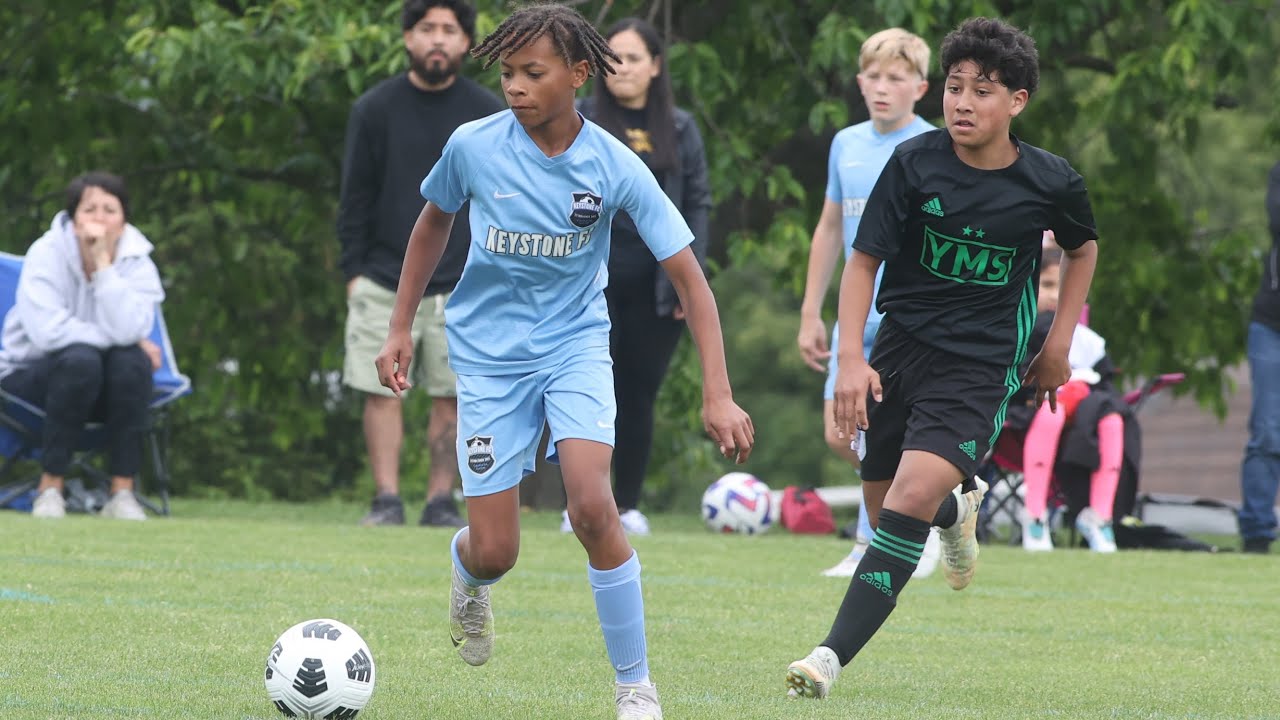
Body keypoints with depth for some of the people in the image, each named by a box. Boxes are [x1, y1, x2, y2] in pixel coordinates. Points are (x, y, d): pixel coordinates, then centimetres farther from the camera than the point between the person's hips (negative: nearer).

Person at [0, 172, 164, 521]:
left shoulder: (137, 263, -8)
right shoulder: (47, 254, -15)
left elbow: (128, 329, -28)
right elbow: (46, 331, -29)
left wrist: (103, 263, -29)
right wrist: (121, 339, -24)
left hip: (106, 389, 3)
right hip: (30, 378, -3)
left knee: (131, 358, -30)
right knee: (81, 359, -35)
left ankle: (122, 492, -27)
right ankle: (50, 488, -25)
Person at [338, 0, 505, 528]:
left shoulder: (488, 114, 4)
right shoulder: (374, 109, 3)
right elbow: (355, 199, 5)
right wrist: (353, 271, -1)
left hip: (459, 286, 0)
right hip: (384, 281, 0)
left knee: (453, 397, -1)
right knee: (382, 393, -4)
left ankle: (441, 501, 5)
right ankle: (386, 500, 0)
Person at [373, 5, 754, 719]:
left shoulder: (615, 166, -15)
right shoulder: (473, 146, -12)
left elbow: (689, 278, -12)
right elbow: (434, 222, 10)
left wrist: (718, 395, -19)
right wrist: (401, 328, 11)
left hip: (576, 343, -1)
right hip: (489, 351, 1)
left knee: (592, 506, -24)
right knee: (495, 552, -4)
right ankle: (469, 577, 38)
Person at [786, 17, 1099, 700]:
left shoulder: (1050, 183, -7)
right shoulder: (914, 163, -9)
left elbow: (1083, 247, 16)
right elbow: (863, 259, -5)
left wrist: (1060, 339, 12)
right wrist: (851, 358, -17)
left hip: (981, 364, -3)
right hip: (900, 348, 3)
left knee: (912, 497, -22)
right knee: (883, 502, 14)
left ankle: (833, 655, -25)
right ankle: (956, 512, 52)